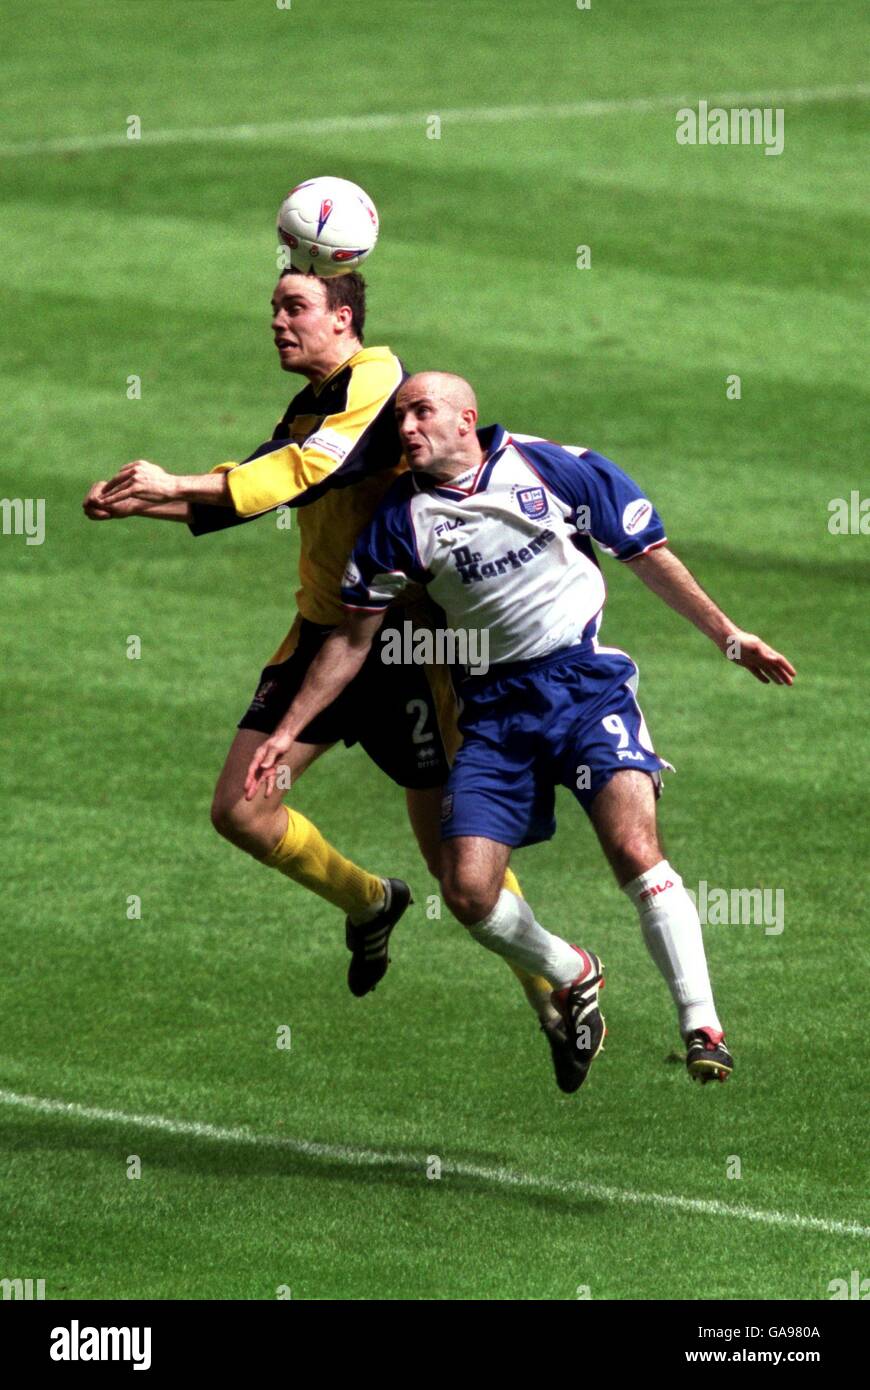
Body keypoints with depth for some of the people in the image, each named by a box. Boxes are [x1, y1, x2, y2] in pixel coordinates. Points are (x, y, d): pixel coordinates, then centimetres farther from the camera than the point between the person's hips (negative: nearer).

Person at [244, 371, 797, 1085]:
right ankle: (571, 980, 21)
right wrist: (288, 730, 9)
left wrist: (729, 635, 7)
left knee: (633, 846, -24)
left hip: (587, 678, -3)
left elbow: (650, 557, 7)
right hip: (495, 705, 3)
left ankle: (702, 1026, -19)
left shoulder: (556, 468, -3)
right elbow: (352, 640, 12)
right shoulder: (399, 521, 3)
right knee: (467, 892, -9)